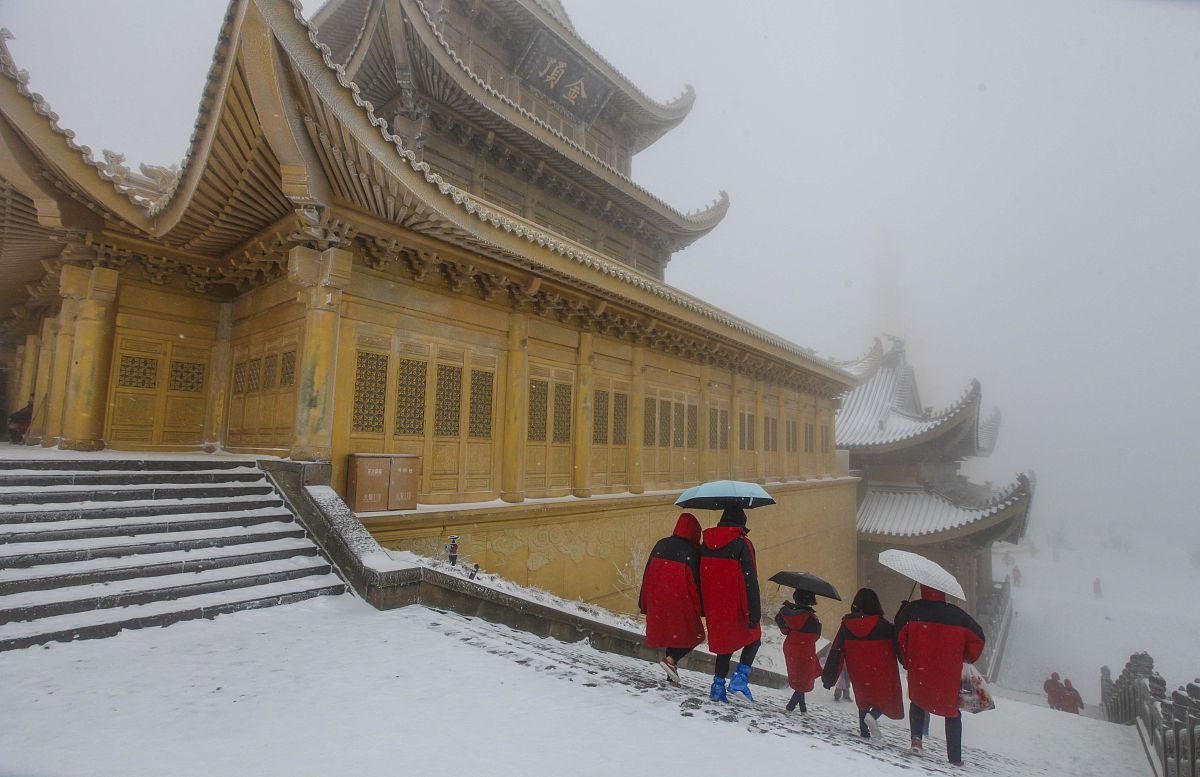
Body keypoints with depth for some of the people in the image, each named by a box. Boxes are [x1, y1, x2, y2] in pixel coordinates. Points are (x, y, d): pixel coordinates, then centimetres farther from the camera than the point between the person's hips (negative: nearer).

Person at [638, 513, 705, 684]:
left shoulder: (660, 545, 5)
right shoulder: (691, 551, -11)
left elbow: (647, 574, 7)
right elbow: (695, 582, -11)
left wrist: (644, 603, 14)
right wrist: (701, 608, -1)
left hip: (657, 601, 6)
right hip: (680, 602, -5)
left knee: (670, 634, 19)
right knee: (693, 636, 12)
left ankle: (671, 675, 21)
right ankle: (671, 659, -8)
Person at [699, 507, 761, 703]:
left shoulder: (705, 544, 3)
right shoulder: (742, 544, -15)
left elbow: (700, 577, 9)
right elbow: (750, 582, -17)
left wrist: (703, 607, 16)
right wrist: (754, 613, -13)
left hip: (714, 608, 5)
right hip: (735, 607, -5)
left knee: (724, 645, 20)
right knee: (753, 639, 18)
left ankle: (718, 686, 16)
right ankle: (740, 677, 4)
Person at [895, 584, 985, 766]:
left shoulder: (911, 611, -7)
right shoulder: (956, 615, -4)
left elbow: (900, 638, -9)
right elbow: (977, 638, 1)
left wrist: (907, 663, 7)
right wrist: (967, 659, 20)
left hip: (919, 672, 0)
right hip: (950, 675, 1)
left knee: (917, 703, 24)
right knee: (952, 712, 19)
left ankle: (916, 738, 6)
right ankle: (955, 757, 19)